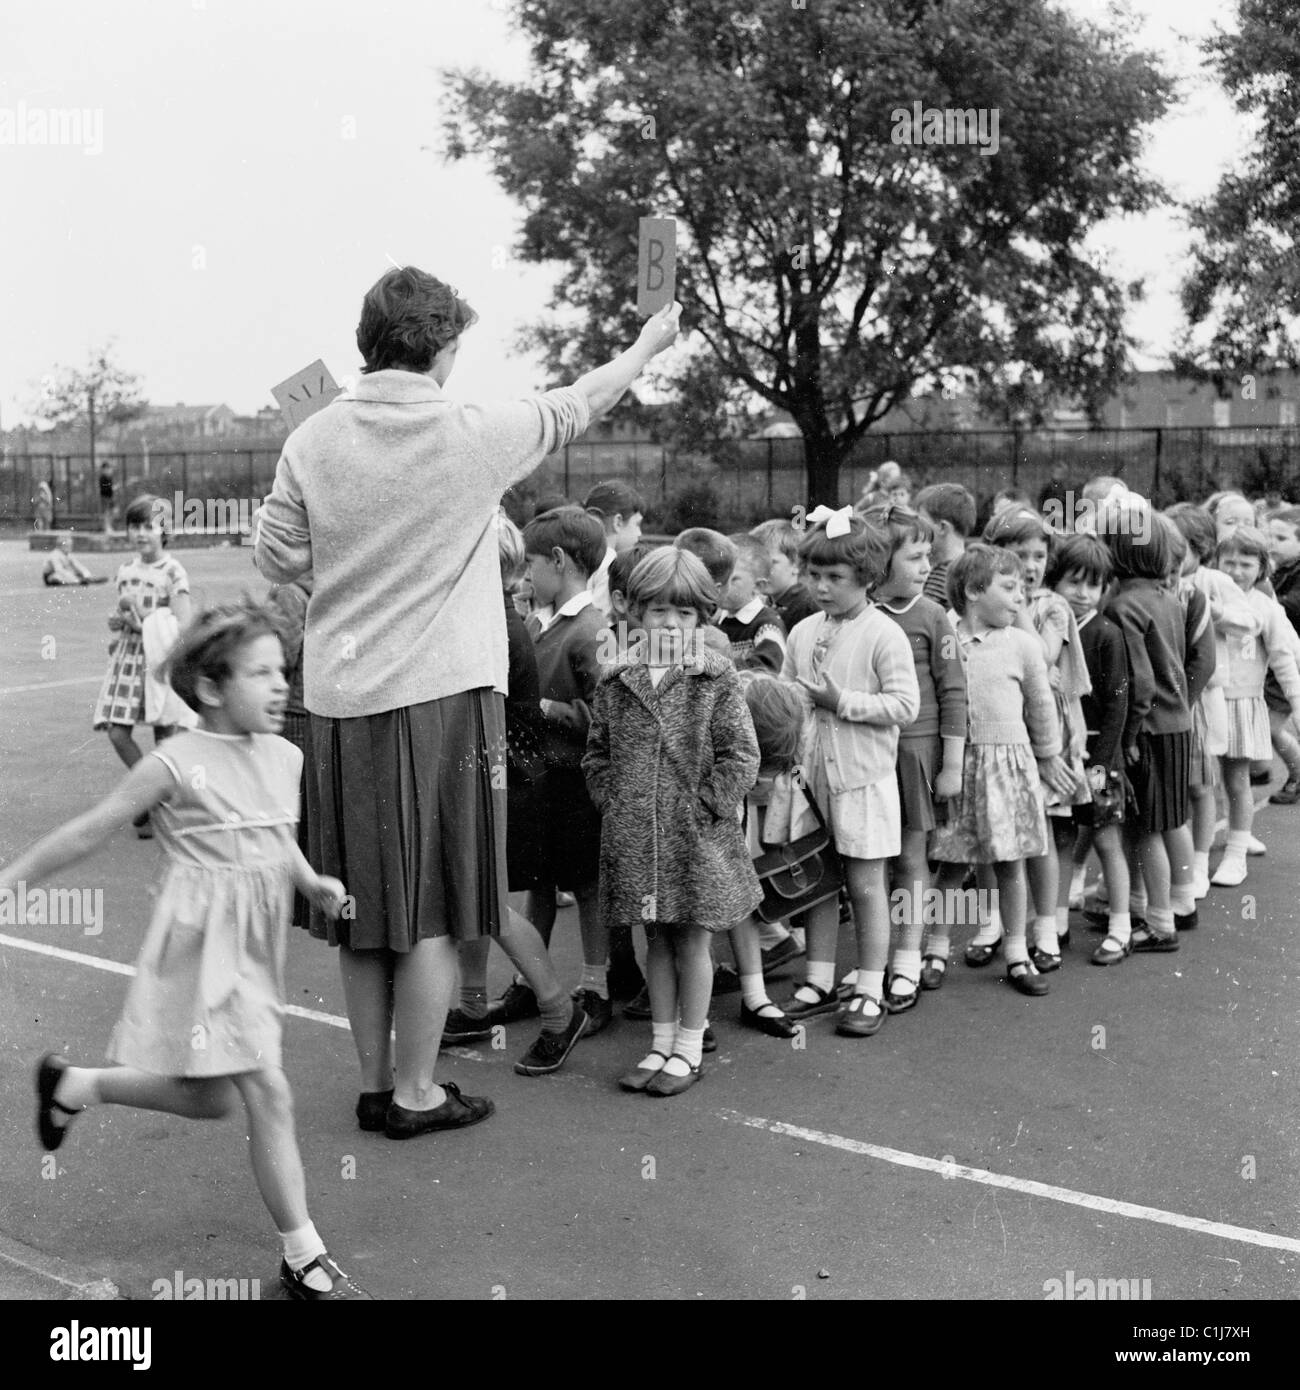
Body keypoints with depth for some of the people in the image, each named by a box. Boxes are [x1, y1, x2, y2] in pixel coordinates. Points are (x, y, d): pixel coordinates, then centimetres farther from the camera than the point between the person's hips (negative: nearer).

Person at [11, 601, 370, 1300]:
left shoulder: (284, 757, 4)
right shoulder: (177, 763, -15)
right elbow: (88, 831, -7)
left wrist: (315, 882, 3)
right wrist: (8, 880, -4)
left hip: (255, 947, 8)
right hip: (202, 946, -8)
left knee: (210, 1099, 17)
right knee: (268, 1090, -8)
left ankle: (74, 1083, 40)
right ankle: (303, 1256, 6)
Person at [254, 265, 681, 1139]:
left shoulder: (314, 442, -1)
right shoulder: (474, 435, -8)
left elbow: (277, 560, 3)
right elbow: (576, 406, 7)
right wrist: (650, 344, 23)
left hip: (342, 697, 4)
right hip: (440, 695, -4)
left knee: (365, 903, 15)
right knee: (433, 910, 6)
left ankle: (375, 1083, 26)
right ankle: (416, 1092, 15)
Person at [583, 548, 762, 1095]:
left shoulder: (715, 678, -5)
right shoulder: (616, 680, 4)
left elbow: (741, 755, -7)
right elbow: (597, 755, 11)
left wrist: (705, 806, -12)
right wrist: (613, 804, 0)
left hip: (695, 836, -3)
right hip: (634, 837, 3)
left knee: (692, 941, 7)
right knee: (656, 940, 15)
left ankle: (688, 1049, 20)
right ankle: (661, 1043, 27)